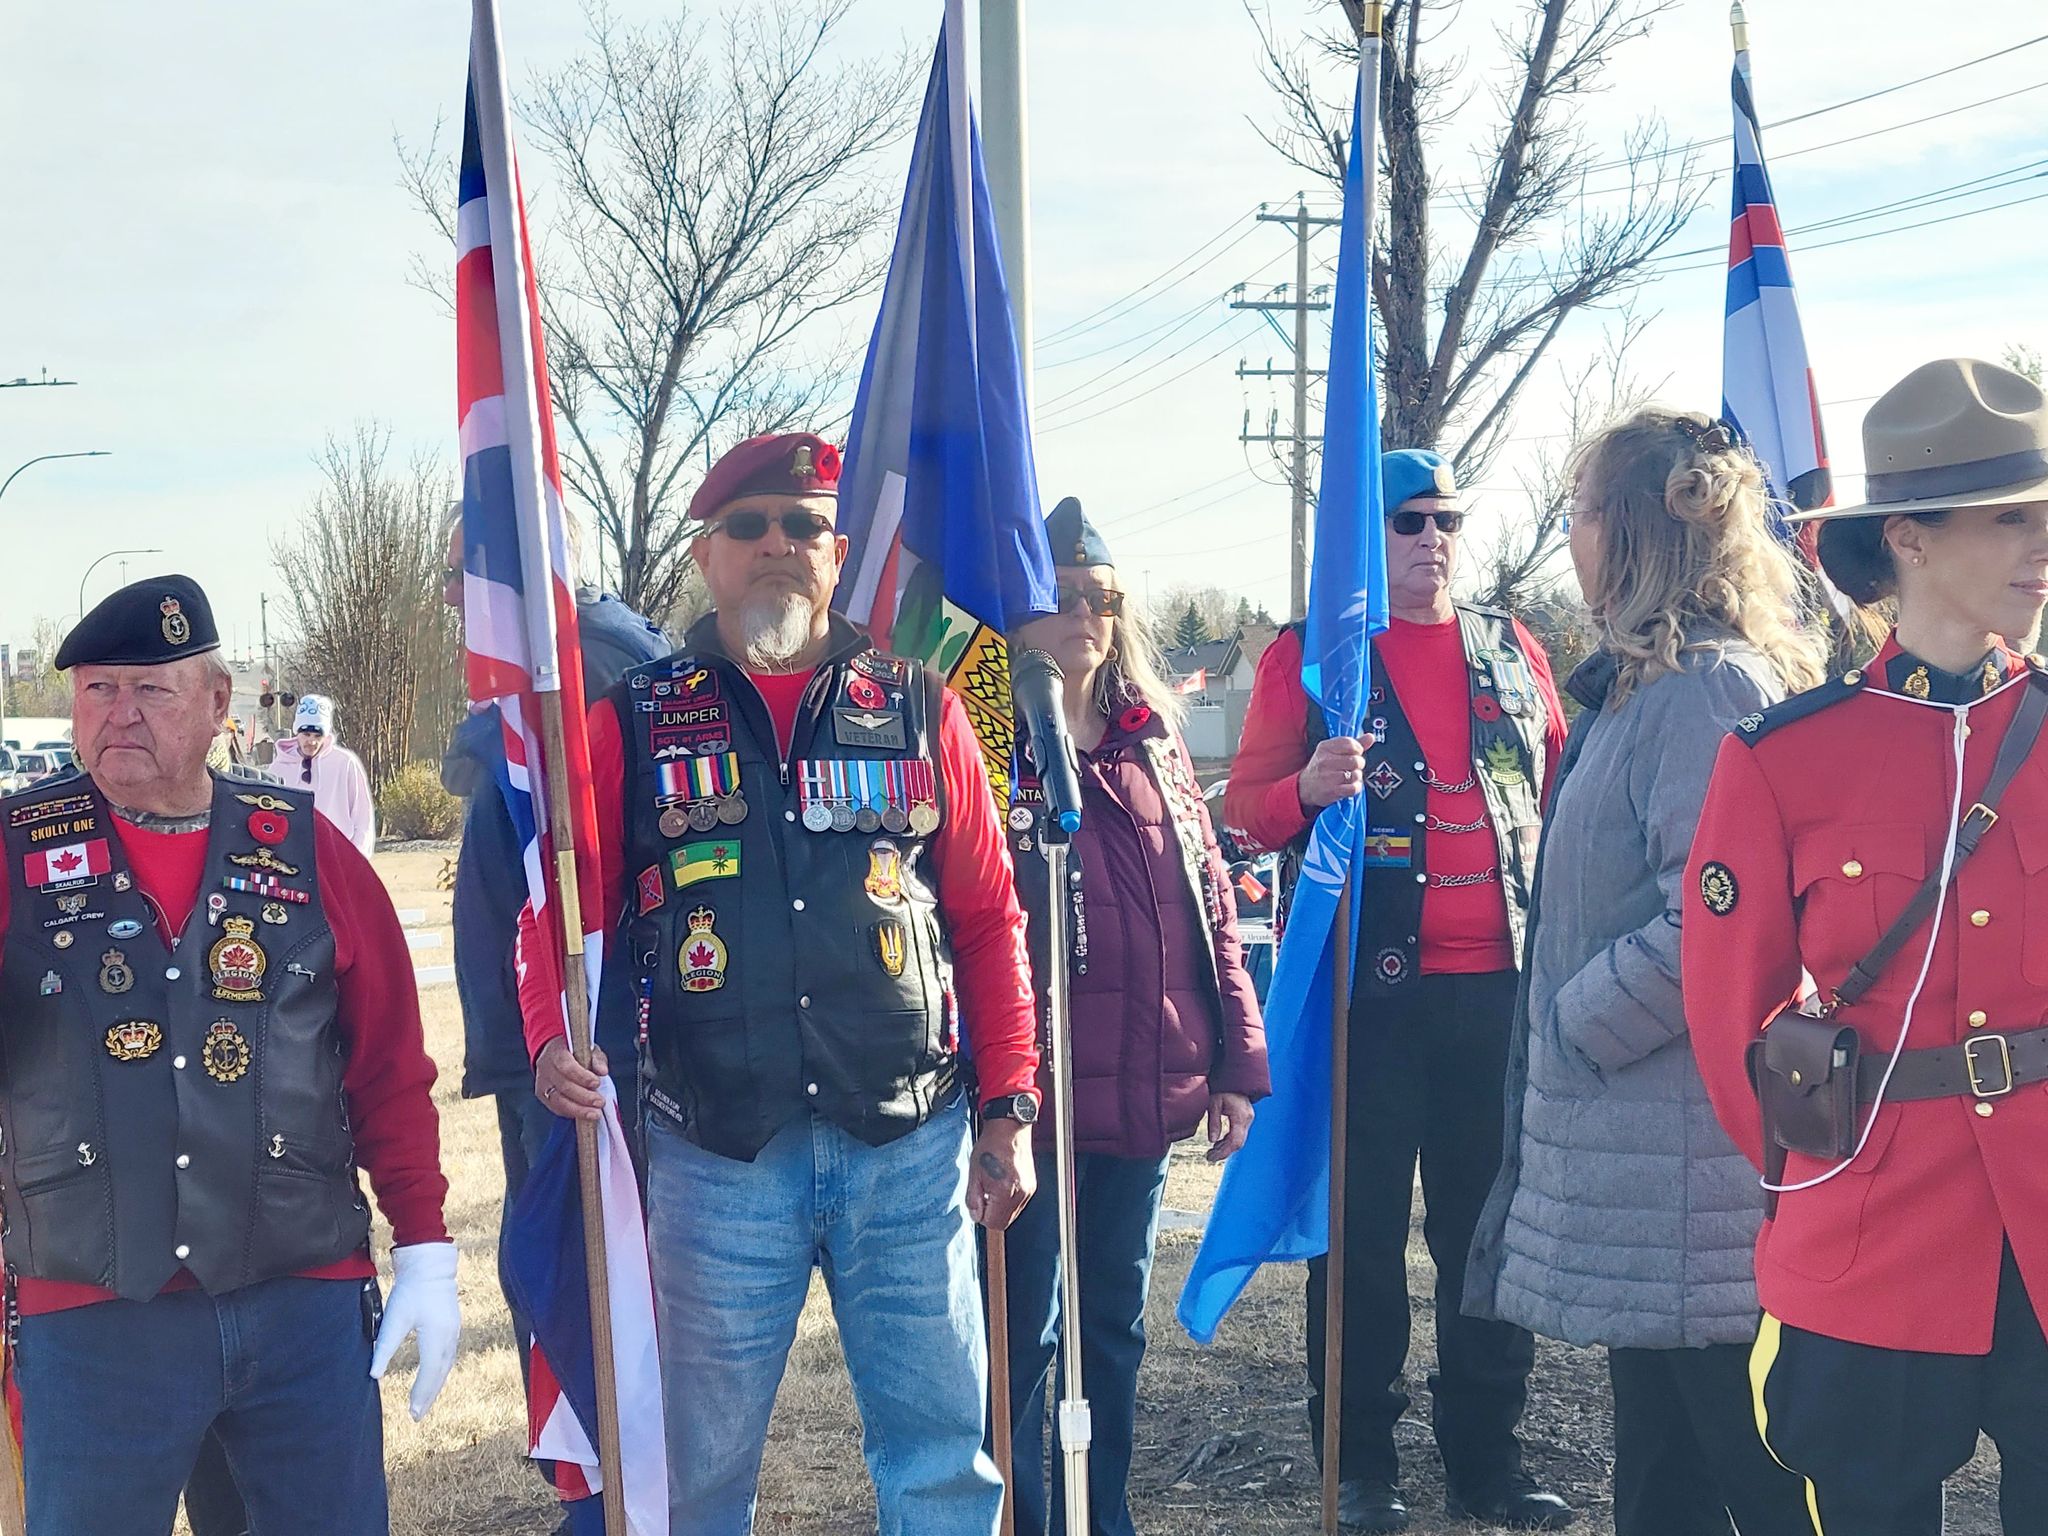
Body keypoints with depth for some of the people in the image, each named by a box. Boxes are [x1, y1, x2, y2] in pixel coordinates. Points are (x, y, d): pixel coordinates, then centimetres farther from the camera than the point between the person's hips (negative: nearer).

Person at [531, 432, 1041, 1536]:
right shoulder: (634, 724, 4)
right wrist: (552, 1039, -13)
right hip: (716, 1157, 0)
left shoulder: (918, 712, 6)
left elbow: (987, 918, 8)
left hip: (911, 1149, 1)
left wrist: (1010, 1110, 5)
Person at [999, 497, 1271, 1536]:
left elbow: (1210, 907, 13)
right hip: (1036, 1098, -6)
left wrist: (1237, 1062, 10)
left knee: (1115, 1322, 17)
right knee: (1023, 1332, 2)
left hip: (1147, 1094, 6)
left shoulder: (1154, 742, 12)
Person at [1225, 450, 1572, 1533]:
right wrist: (1306, 791, -22)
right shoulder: (1308, 655, 3)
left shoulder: (1513, 652, 13)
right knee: (1362, 1222, 3)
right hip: (1370, 988, -3)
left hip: (1500, 982, 3)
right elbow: (1245, 811, -1)